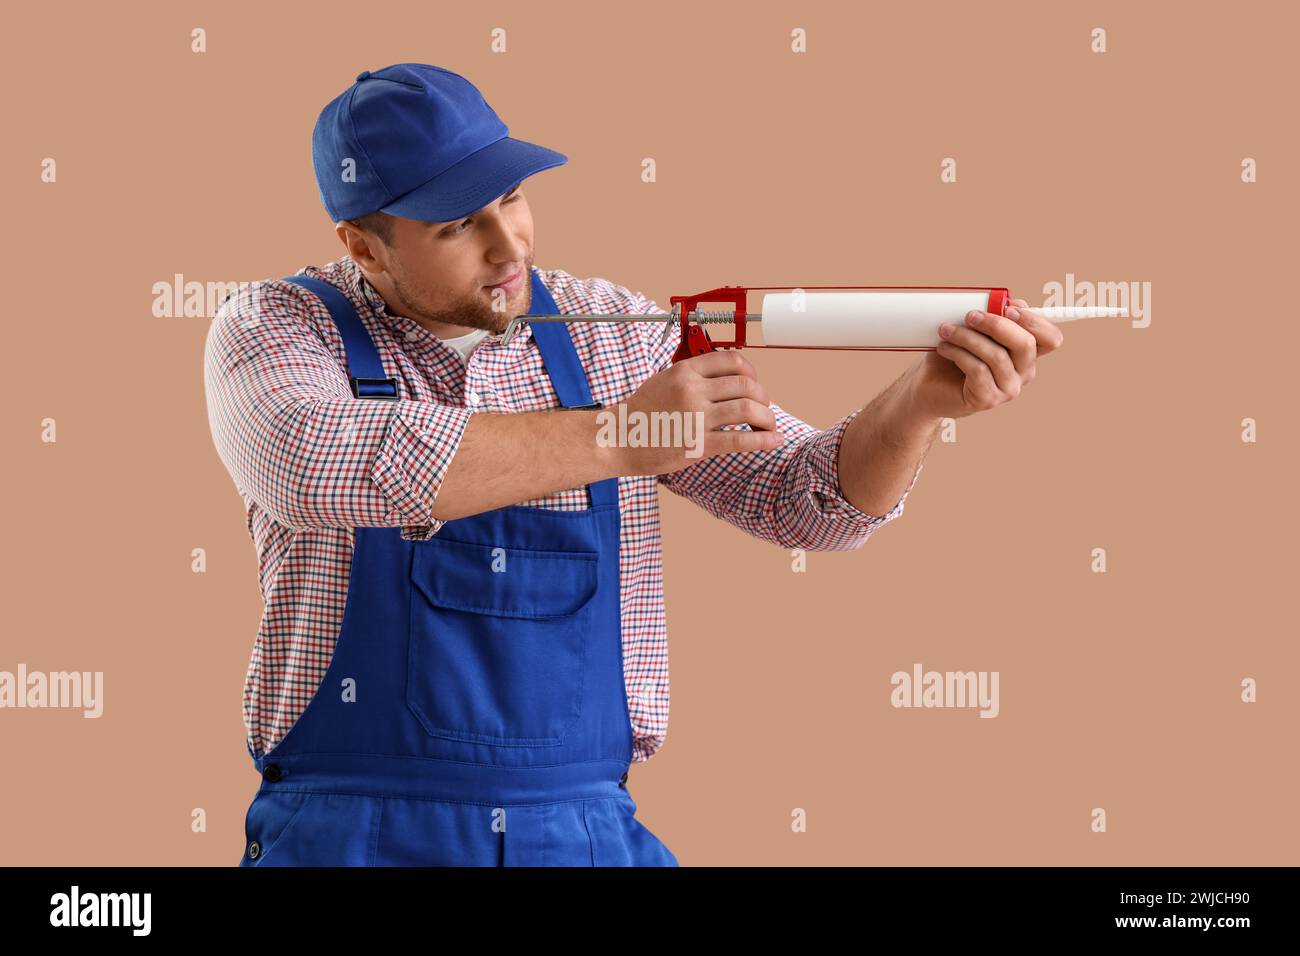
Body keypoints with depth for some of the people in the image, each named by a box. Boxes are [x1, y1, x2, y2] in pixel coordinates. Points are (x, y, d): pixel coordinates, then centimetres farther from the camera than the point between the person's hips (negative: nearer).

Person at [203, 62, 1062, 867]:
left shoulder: (610, 334, 6)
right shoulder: (277, 329, -3)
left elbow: (812, 499, 6)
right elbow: (312, 464, -25)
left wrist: (923, 400, -15)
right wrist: (615, 438, -27)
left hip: (588, 830, 3)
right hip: (355, 832, -3)